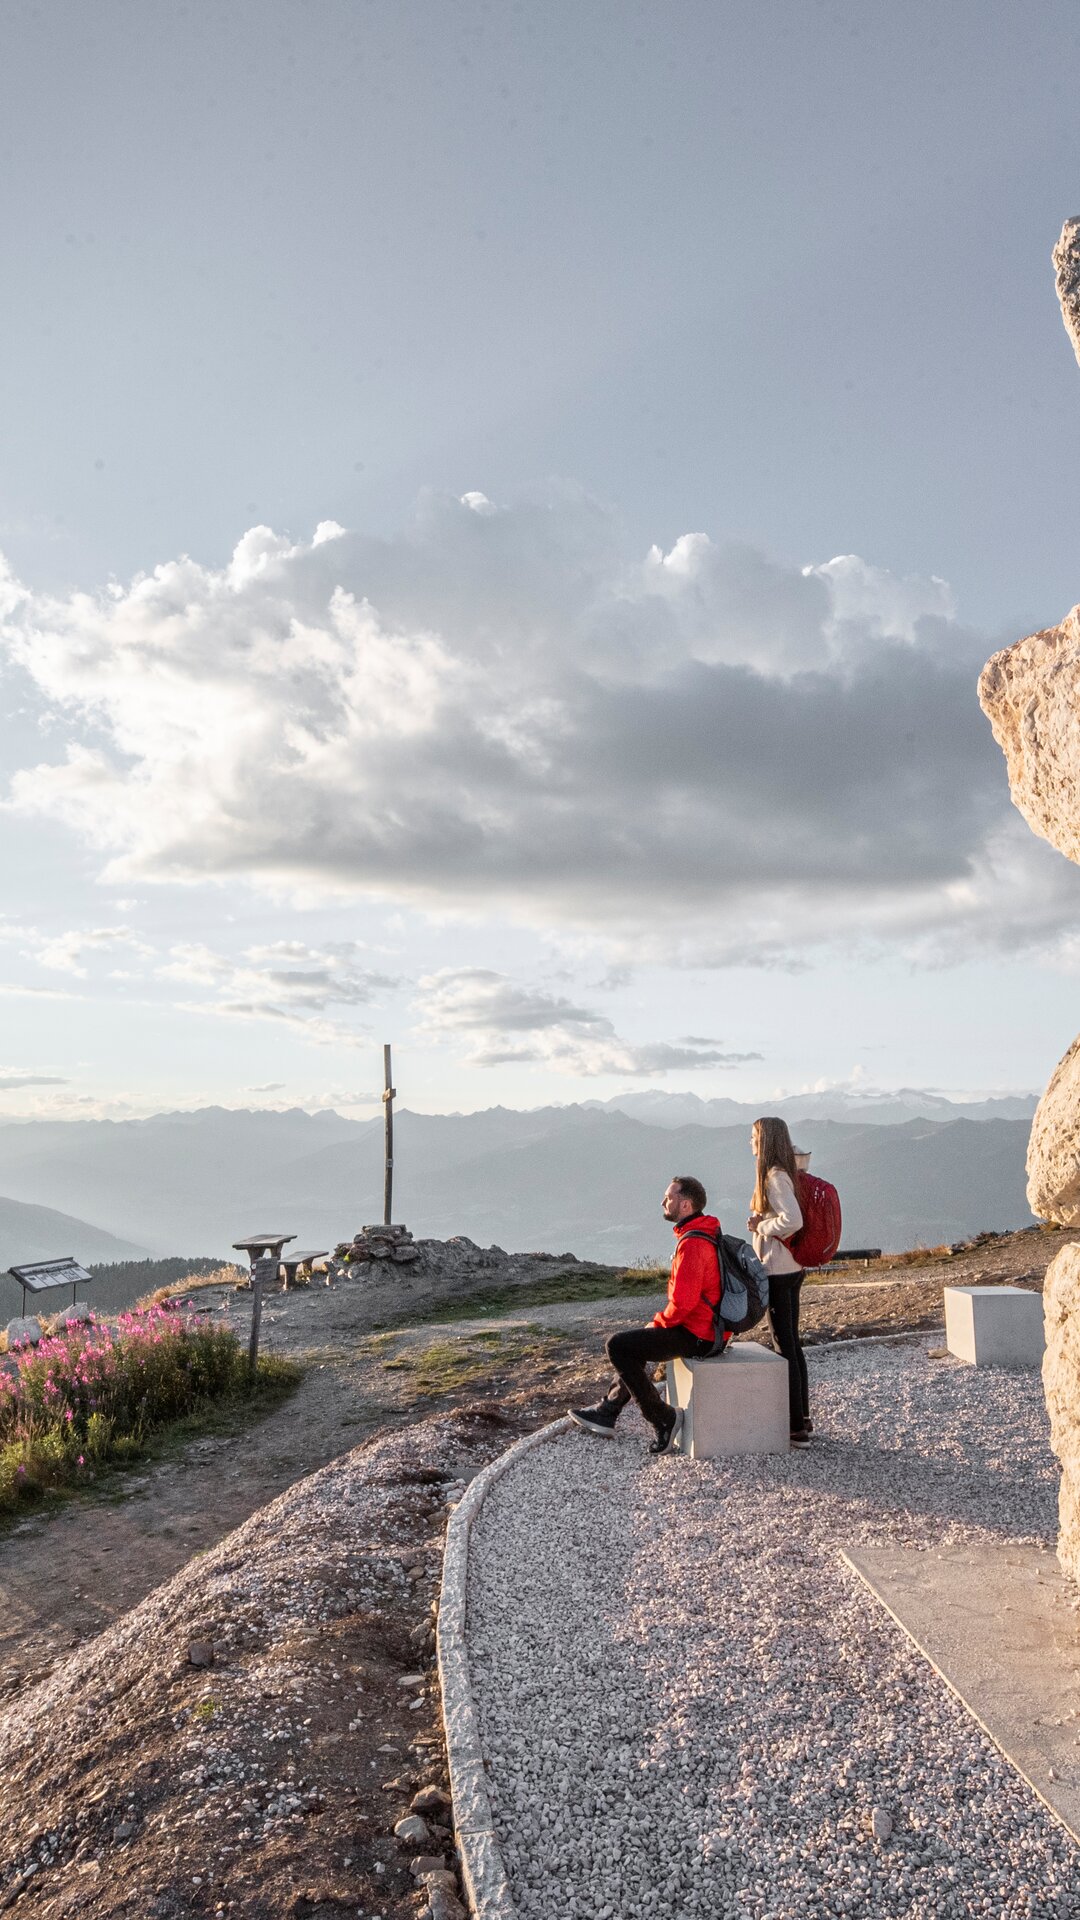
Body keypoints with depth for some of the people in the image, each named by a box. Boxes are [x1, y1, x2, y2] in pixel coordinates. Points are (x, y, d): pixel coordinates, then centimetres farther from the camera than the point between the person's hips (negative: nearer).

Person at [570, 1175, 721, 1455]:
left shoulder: (692, 1243, -23)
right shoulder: (704, 1233, 11)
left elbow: (682, 1302, -27)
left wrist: (660, 1322, -9)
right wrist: (664, 1319, 13)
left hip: (694, 1335, -11)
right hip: (704, 1326, 11)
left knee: (618, 1346, -10)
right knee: (630, 1341, 23)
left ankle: (664, 1420, -3)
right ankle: (607, 1413, 25)